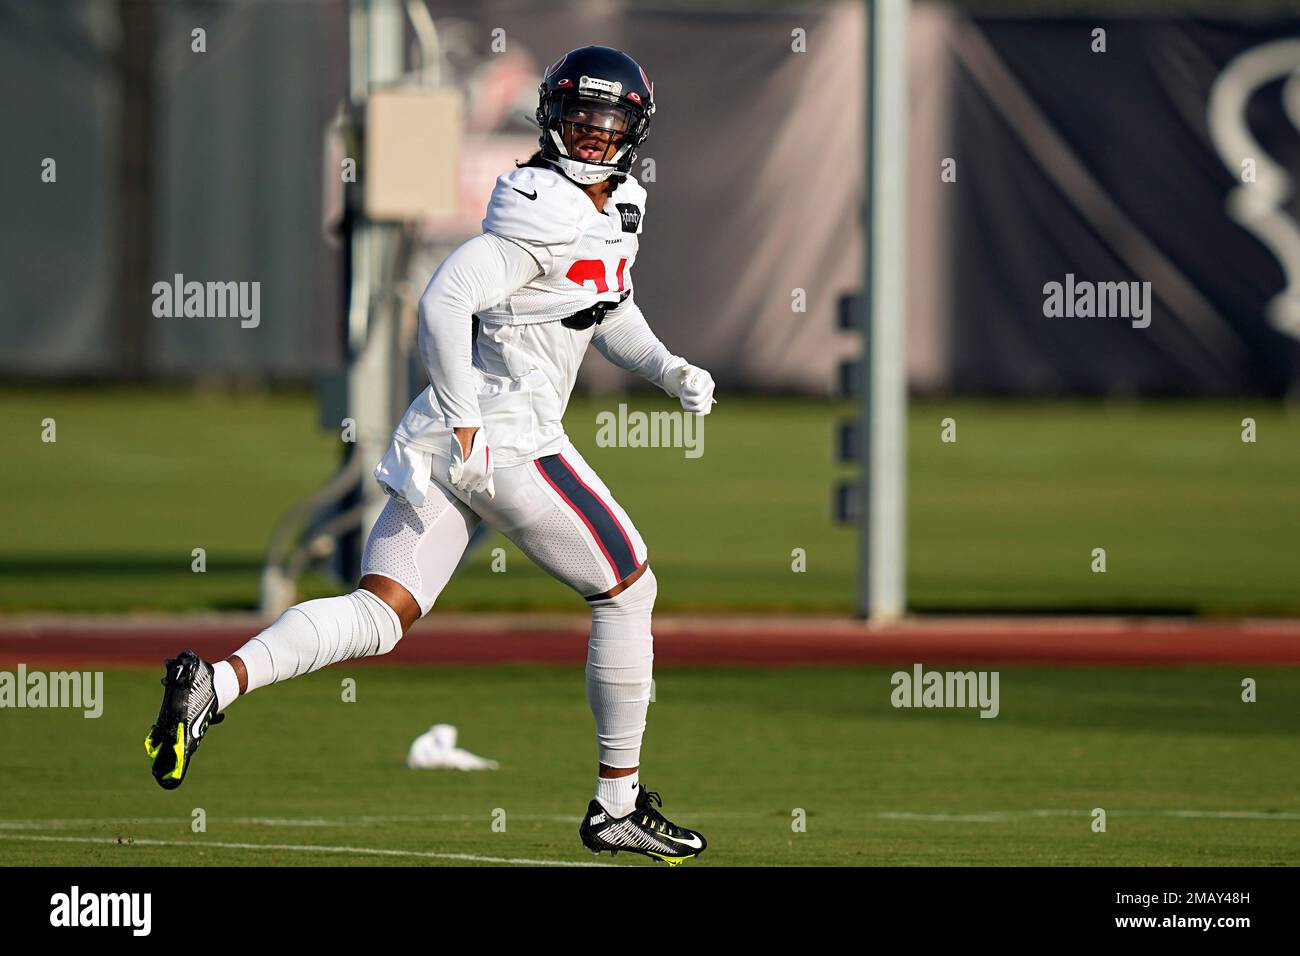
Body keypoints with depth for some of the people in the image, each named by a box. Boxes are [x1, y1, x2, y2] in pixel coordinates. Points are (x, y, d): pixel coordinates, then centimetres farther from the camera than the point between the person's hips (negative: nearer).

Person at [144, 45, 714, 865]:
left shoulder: (620, 205, 16)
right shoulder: (544, 211, -15)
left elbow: (610, 312, 32)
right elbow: (446, 300, -24)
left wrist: (671, 370, 15)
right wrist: (464, 423, -23)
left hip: (452, 443, 9)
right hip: (508, 436, -9)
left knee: (379, 615, -2)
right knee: (629, 590, 7)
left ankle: (216, 682, -21)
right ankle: (618, 805, 14)